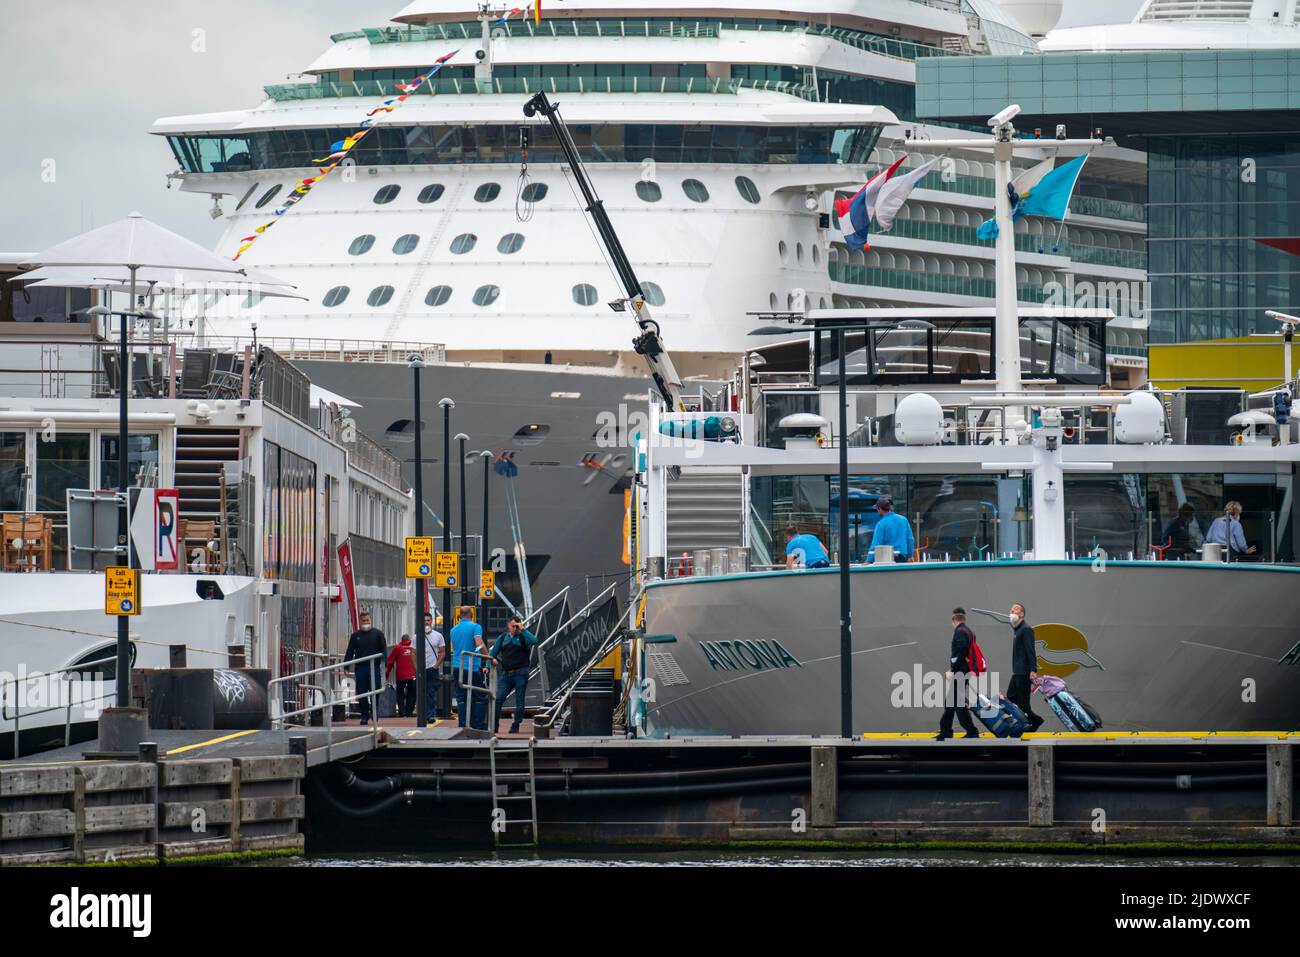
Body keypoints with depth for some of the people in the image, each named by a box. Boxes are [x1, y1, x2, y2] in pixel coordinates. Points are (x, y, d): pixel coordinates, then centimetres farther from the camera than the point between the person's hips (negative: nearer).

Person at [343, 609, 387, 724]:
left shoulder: (378, 634, 5)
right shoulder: (356, 635, 10)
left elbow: (383, 650, 3)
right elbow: (349, 652, 12)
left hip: (374, 668, -2)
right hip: (360, 669, 2)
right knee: (361, 693, 1)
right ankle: (364, 716, 9)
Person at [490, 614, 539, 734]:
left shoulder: (523, 637, 3)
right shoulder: (503, 638, 14)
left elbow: (534, 641, -18)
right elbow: (493, 652, 15)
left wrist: (523, 629, -14)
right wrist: (492, 659, -5)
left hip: (520, 673, -3)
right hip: (506, 674, 3)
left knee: (519, 702, 0)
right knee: (498, 699, -8)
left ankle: (515, 727, 9)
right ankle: (494, 727, -3)